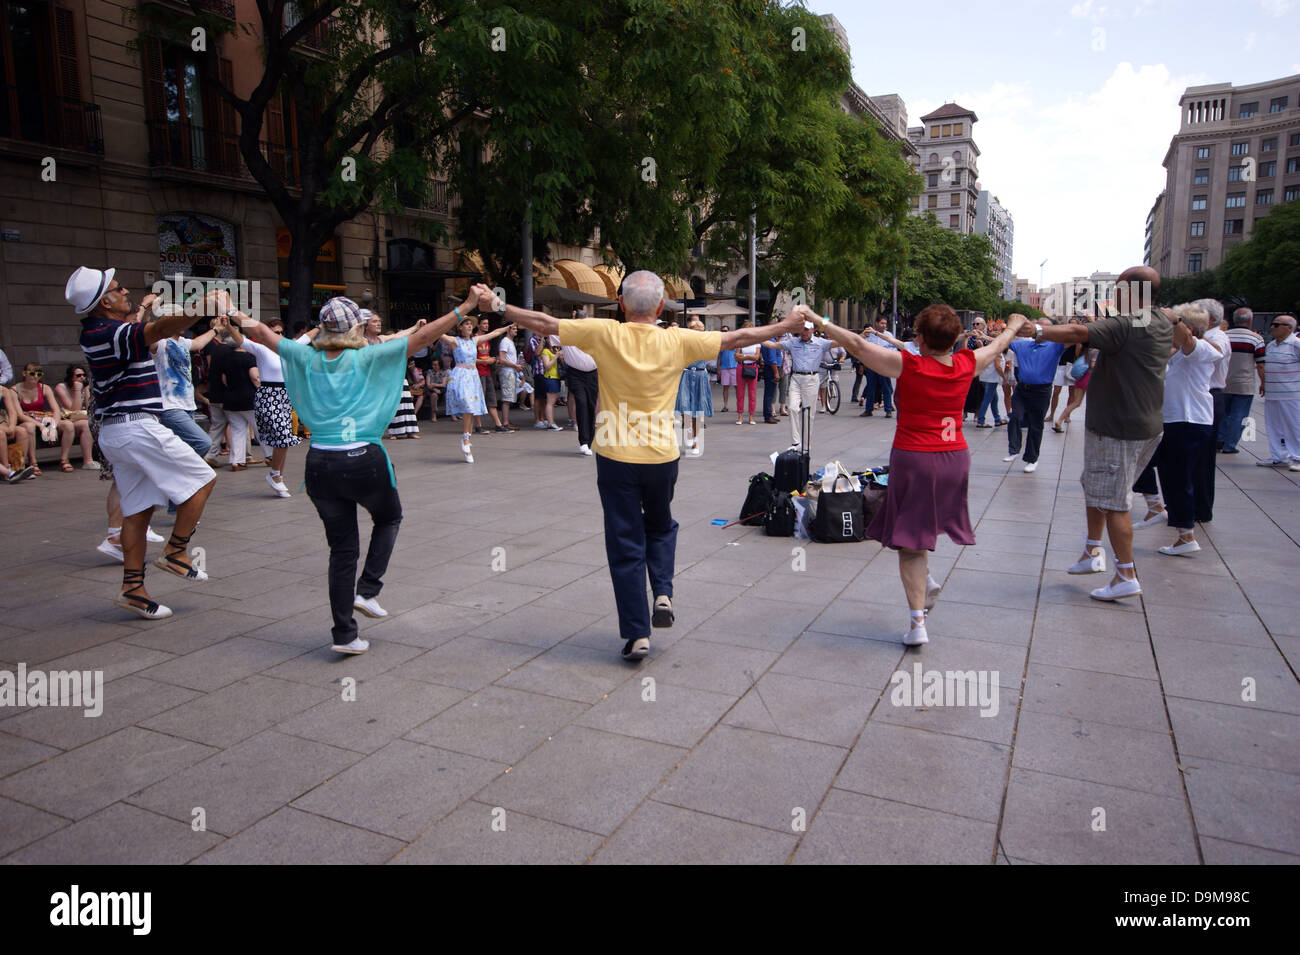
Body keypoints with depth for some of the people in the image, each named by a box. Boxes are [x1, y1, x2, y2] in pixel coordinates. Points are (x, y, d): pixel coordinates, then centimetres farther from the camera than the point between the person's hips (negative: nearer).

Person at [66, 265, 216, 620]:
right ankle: (176, 552, 2)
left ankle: (133, 587, 10)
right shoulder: (114, 333, -17)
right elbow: (161, 329, -38)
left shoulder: (94, 332, 13)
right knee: (202, 480, 1)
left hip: (112, 431, 10)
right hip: (138, 428, -10)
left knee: (138, 510, 10)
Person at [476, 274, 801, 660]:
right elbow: (737, 338, 4)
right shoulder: (677, 341, -5)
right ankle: (663, 593, 9)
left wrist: (497, 306, 6)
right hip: (662, 455, 1)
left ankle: (637, 634, 8)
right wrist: (785, 326, 17)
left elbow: (545, 324, -5)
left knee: (625, 544, 6)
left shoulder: (605, 334, -9)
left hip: (616, 457, -1)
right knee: (660, 527, 27)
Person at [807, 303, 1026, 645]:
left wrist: (814, 318, -8)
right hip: (955, 457, 5)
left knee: (909, 542, 3)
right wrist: (1014, 326, 42)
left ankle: (917, 624, 3)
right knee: (920, 523, 30)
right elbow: (997, 345, 21)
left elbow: (856, 343, -14)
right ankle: (926, 580, 17)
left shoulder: (909, 365, -14)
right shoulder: (966, 365, -1)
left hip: (914, 459, -5)